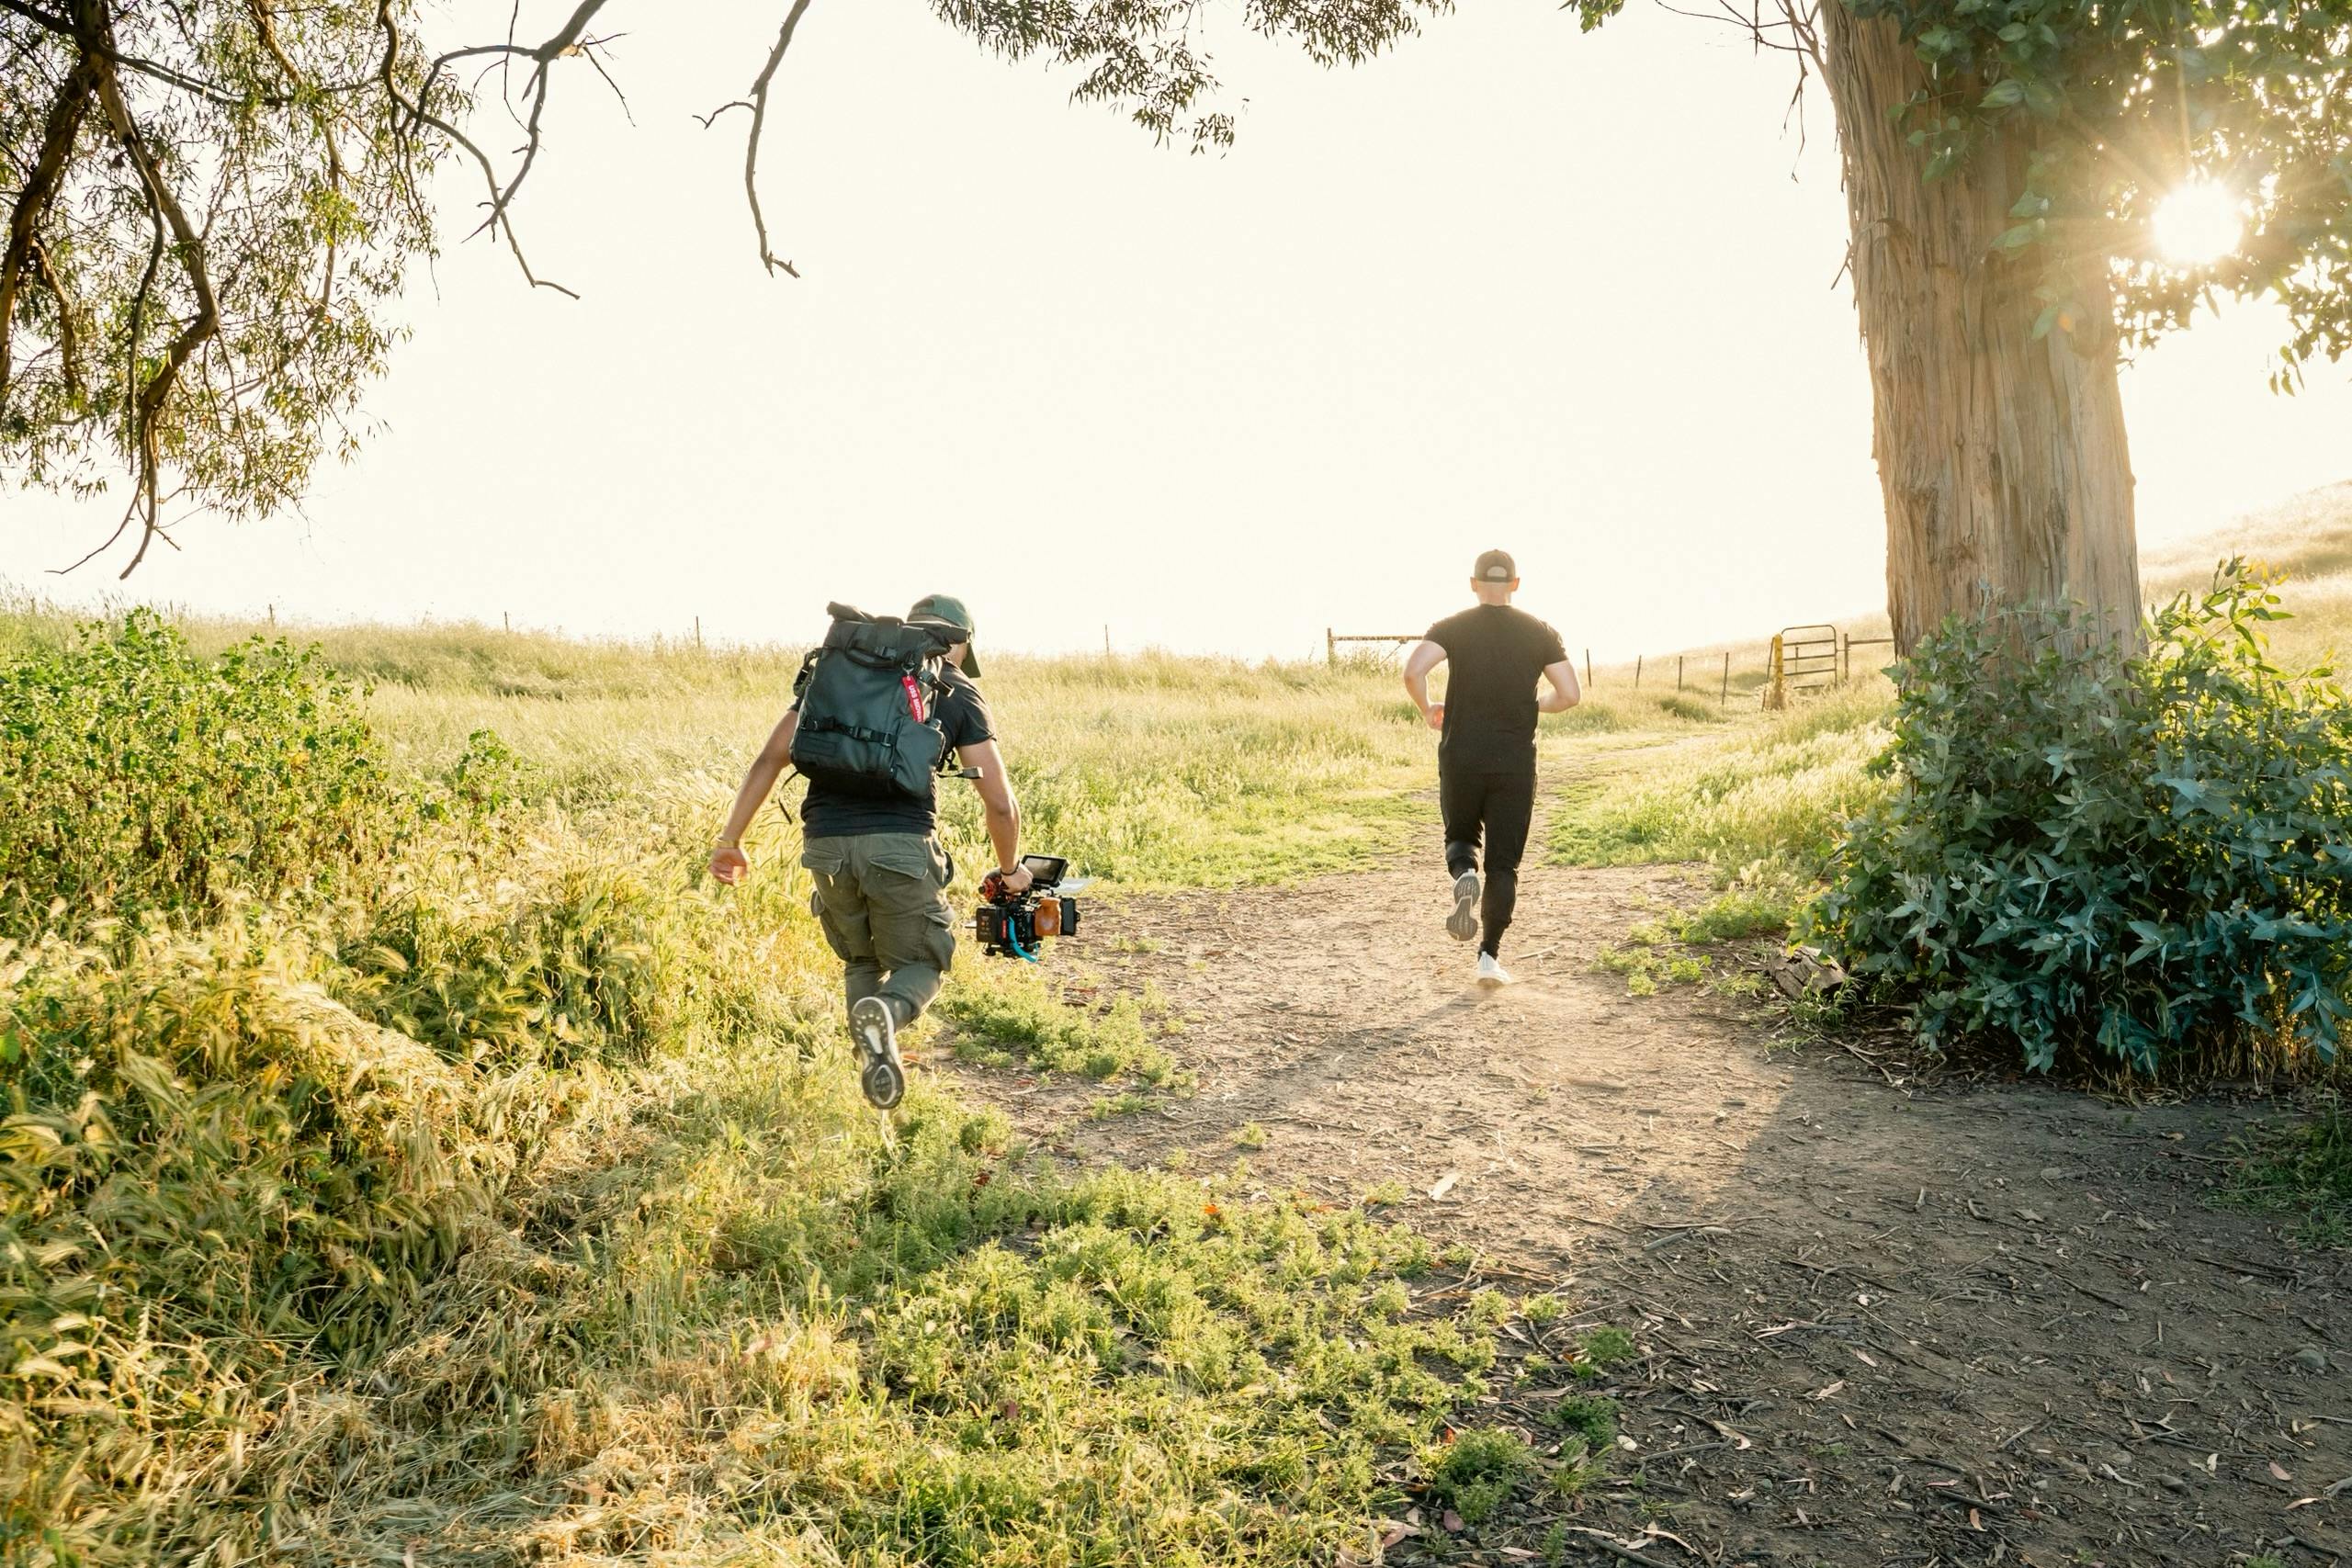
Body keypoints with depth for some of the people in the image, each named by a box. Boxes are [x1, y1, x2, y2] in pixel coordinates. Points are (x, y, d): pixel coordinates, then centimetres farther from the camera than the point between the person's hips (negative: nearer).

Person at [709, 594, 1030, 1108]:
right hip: (901, 846, -3)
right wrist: (1010, 869, 23)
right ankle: (887, 1012, -15)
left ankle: (877, 1057, 11)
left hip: (825, 845, 3)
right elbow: (1001, 803, 7)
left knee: (860, 959, 27)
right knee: (921, 963, 16)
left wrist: (730, 839, 15)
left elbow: (770, 760, 12)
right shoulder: (959, 695, 12)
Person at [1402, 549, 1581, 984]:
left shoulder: (1453, 628, 0)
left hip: (1461, 758, 0)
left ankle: (1464, 876, -12)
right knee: (1503, 863, 8)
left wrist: (1428, 710, 2)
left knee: (1460, 836, 22)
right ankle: (1489, 956, 2)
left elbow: (1412, 671, -16)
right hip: (1515, 764, 0)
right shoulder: (1539, 632, 3)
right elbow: (1569, 694, -2)